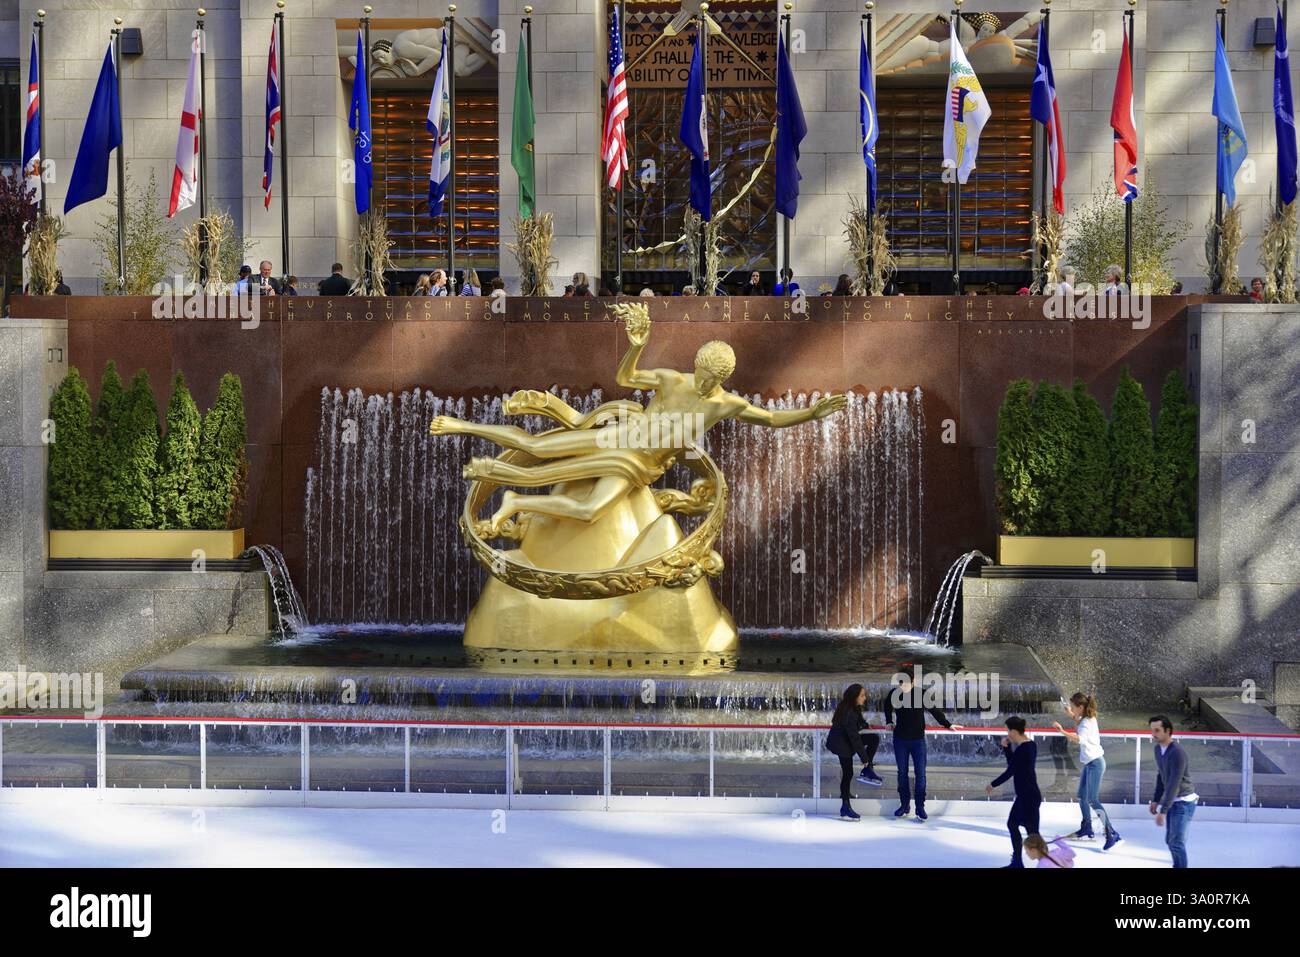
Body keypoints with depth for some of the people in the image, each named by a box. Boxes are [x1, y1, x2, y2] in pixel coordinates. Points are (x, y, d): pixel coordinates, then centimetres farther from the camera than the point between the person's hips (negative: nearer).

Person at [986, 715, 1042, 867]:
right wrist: (1006, 747, 1)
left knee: (1032, 832, -5)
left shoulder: (1022, 749, -22)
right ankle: (1017, 862, 31)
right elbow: (1013, 764, 15)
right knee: (1012, 824, 22)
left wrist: (992, 785, -6)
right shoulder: (1030, 744, 7)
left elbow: (1009, 771, -18)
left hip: (1028, 796, -11)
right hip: (1025, 794, 11)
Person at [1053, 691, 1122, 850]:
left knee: (1093, 800, -12)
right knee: (1082, 797, 18)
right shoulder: (1086, 718, 6)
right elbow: (1080, 726, 31)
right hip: (1088, 763, 10)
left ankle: (1112, 835, -13)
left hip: (1095, 763, -10)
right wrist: (1072, 716, 18)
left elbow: (1079, 739, -43)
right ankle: (1086, 831, 31)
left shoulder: (1088, 723, -23)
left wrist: (1062, 731, -51)